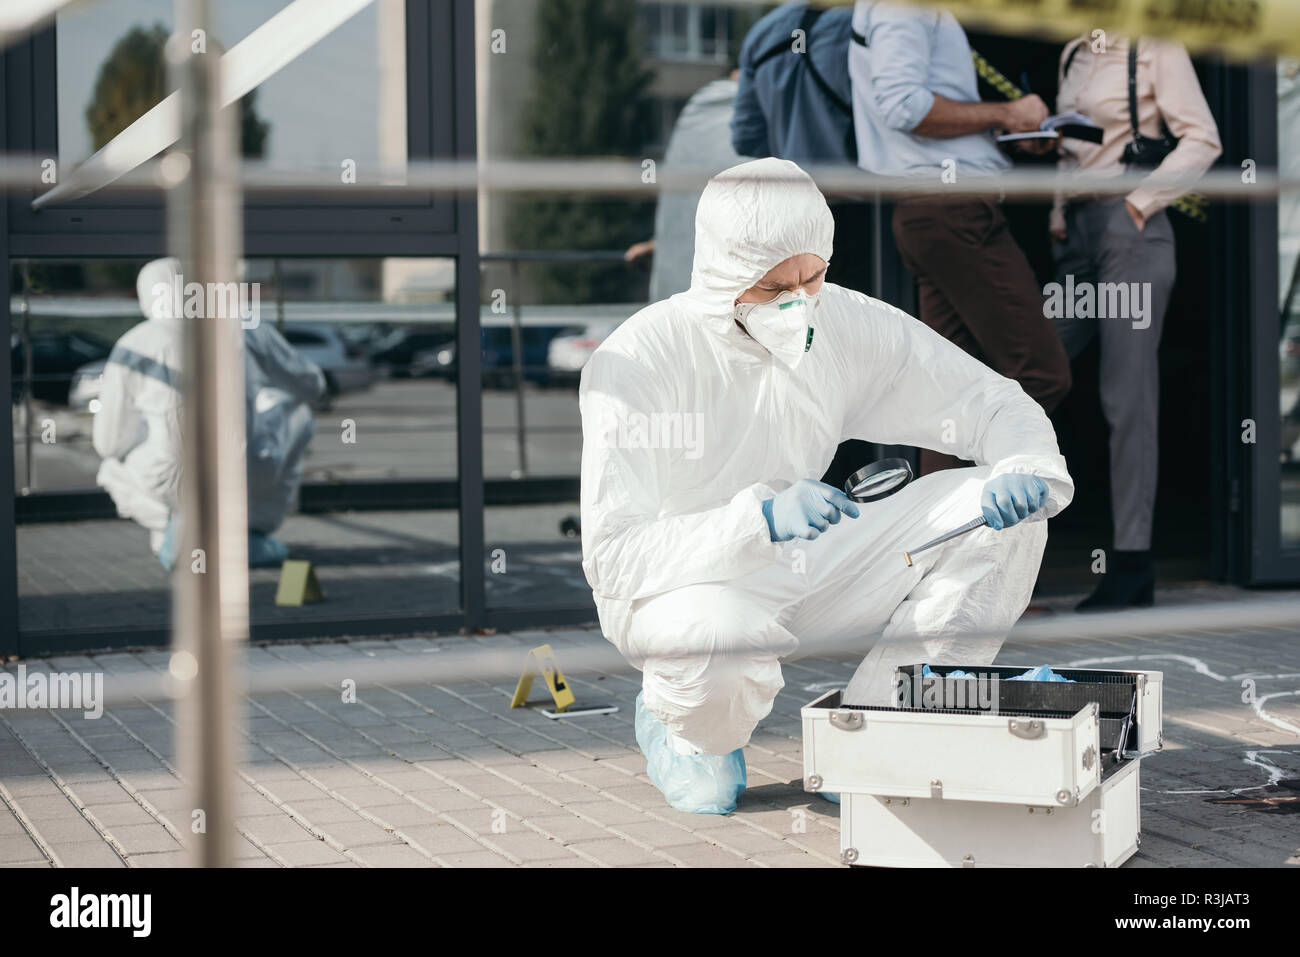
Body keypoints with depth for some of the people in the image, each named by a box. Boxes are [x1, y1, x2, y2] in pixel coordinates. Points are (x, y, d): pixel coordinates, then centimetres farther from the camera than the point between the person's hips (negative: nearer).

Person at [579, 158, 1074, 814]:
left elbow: (990, 402, 1)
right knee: (720, 639, -42)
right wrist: (760, 518, -41)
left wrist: (1028, 470, -23)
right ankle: (683, 730, -1)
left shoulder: (848, 326, -8)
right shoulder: (638, 361, -22)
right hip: (681, 586, -5)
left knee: (995, 510, -11)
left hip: (802, 570, 5)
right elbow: (612, 555, -28)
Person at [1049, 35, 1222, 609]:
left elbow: (1202, 140, -7)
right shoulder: (1074, 55, 18)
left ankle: (1133, 563, -2)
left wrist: (1139, 203, -12)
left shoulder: (1154, 50, -2)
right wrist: (1059, 213, 11)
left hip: (1128, 234, -7)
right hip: (1077, 234, 7)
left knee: (1127, 400, -7)